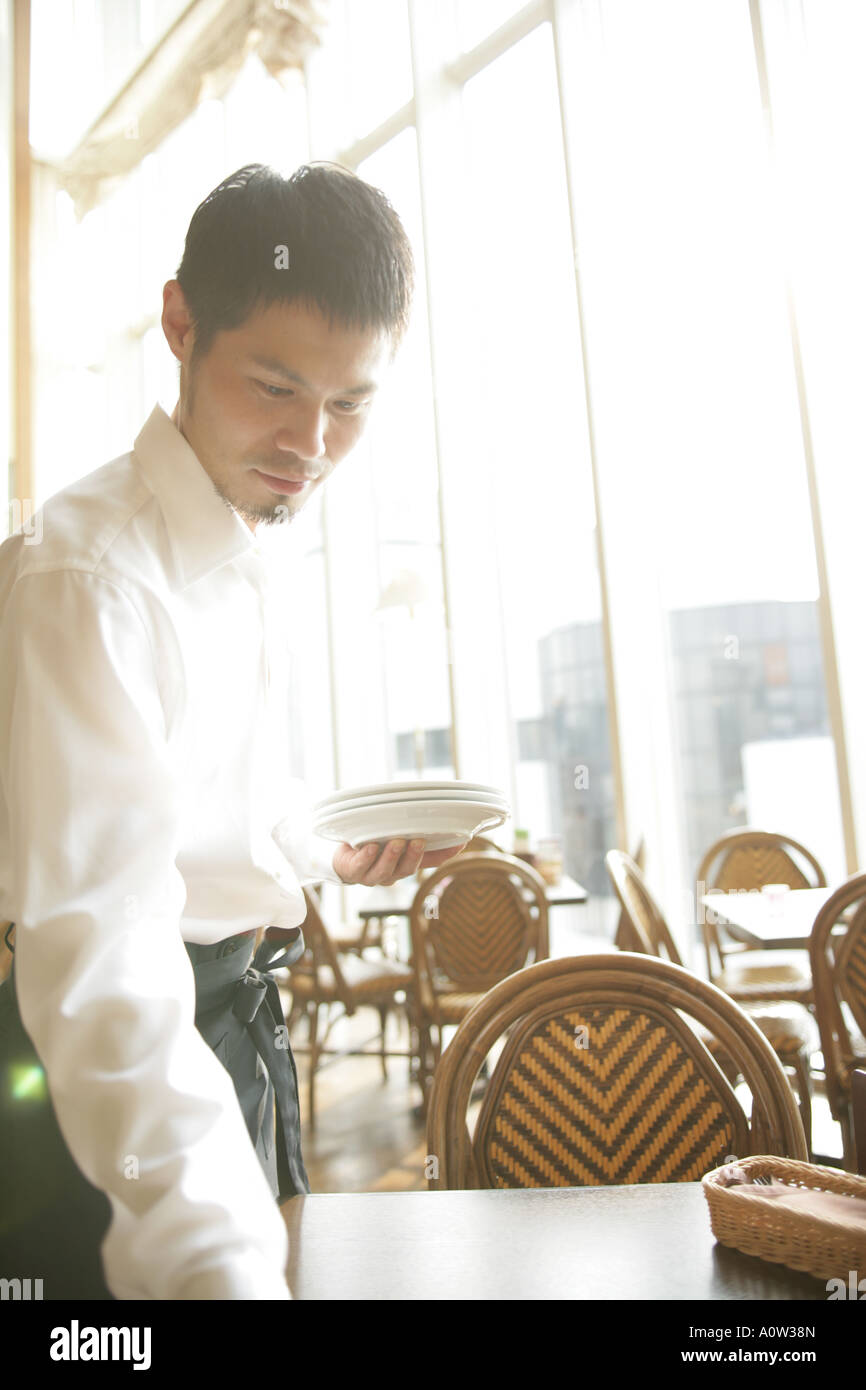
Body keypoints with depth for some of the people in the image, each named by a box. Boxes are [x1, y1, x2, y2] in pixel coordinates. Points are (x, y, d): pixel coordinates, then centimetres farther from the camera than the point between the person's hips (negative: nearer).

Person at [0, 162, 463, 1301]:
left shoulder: (260, 553, 4)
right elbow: (99, 938, -36)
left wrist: (334, 851, 4)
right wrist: (215, 1262, -43)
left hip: (240, 1008, 9)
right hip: (125, 1060, -8)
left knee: (271, 1234, 25)